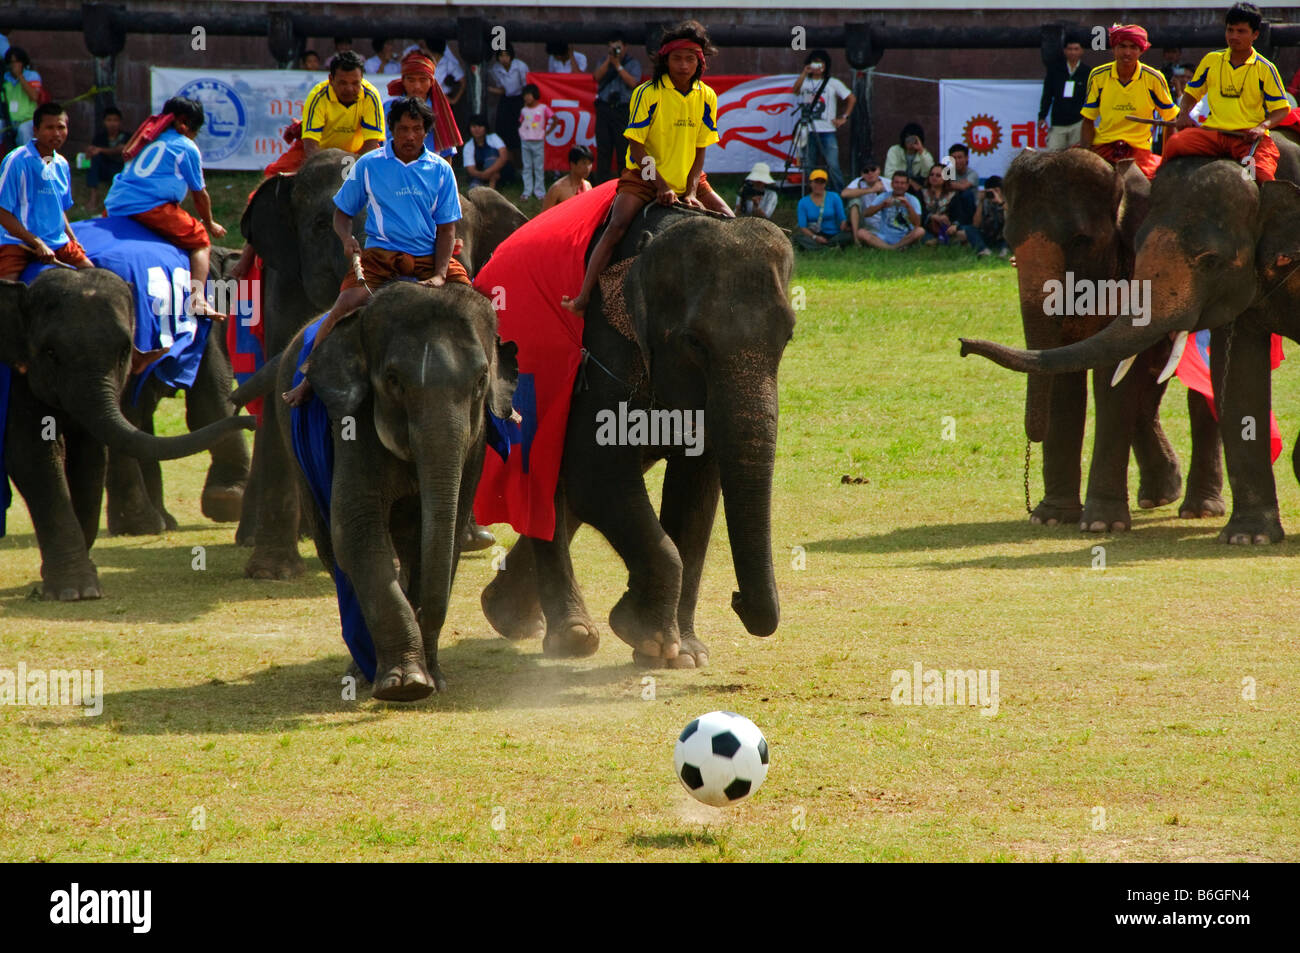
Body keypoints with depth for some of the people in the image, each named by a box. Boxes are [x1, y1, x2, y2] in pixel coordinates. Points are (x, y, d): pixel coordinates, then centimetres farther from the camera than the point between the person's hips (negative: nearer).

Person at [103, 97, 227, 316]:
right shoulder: (188, 148, 9)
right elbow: (200, 195, 14)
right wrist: (210, 224, 31)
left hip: (115, 206, 6)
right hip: (151, 207, -6)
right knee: (200, 240, 7)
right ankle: (197, 298, -14)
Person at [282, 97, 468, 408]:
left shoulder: (440, 170, 6)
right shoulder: (370, 165, 5)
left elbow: (446, 229, 5)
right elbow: (342, 212, 12)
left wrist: (440, 275, -9)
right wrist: (347, 239, -10)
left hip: (429, 258, 2)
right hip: (381, 253, -1)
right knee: (347, 303, -27)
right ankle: (309, 379, -20)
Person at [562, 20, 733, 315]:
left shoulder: (706, 97, 0)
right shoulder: (648, 93, -13)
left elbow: (699, 152, 3)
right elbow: (637, 148, -13)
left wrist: (691, 192, -11)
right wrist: (662, 188, -18)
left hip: (688, 179, 5)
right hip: (645, 177, -5)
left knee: (731, 223, -8)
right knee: (616, 227, -26)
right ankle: (583, 298, -31)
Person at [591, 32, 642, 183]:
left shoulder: (632, 63, 7)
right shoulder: (604, 62, 17)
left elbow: (633, 83, -7)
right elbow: (597, 76, 0)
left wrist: (618, 65, -8)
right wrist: (609, 60, -7)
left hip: (623, 109, -3)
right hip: (604, 107, 3)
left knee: (624, 151, -6)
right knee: (603, 149, -1)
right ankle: (601, 184, 0)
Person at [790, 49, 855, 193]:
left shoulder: (833, 83, 7)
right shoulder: (805, 82, 10)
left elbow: (851, 99, 11)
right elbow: (795, 90, -12)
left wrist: (844, 118, 2)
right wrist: (804, 73, -18)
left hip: (827, 132, -2)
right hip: (808, 131, 2)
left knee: (832, 166, -10)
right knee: (809, 167, 4)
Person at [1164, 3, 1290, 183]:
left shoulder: (1265, 69, 5)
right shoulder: (1211, 61, 13)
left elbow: (1282, 109, 6)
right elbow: (1191, 93, 25)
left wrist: (1263, 126, -14)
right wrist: (1184, 114, 3)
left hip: (1248, 136, -2)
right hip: (1213, 132, 2)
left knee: (1262, 174, -31)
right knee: (1175, 143, -26)